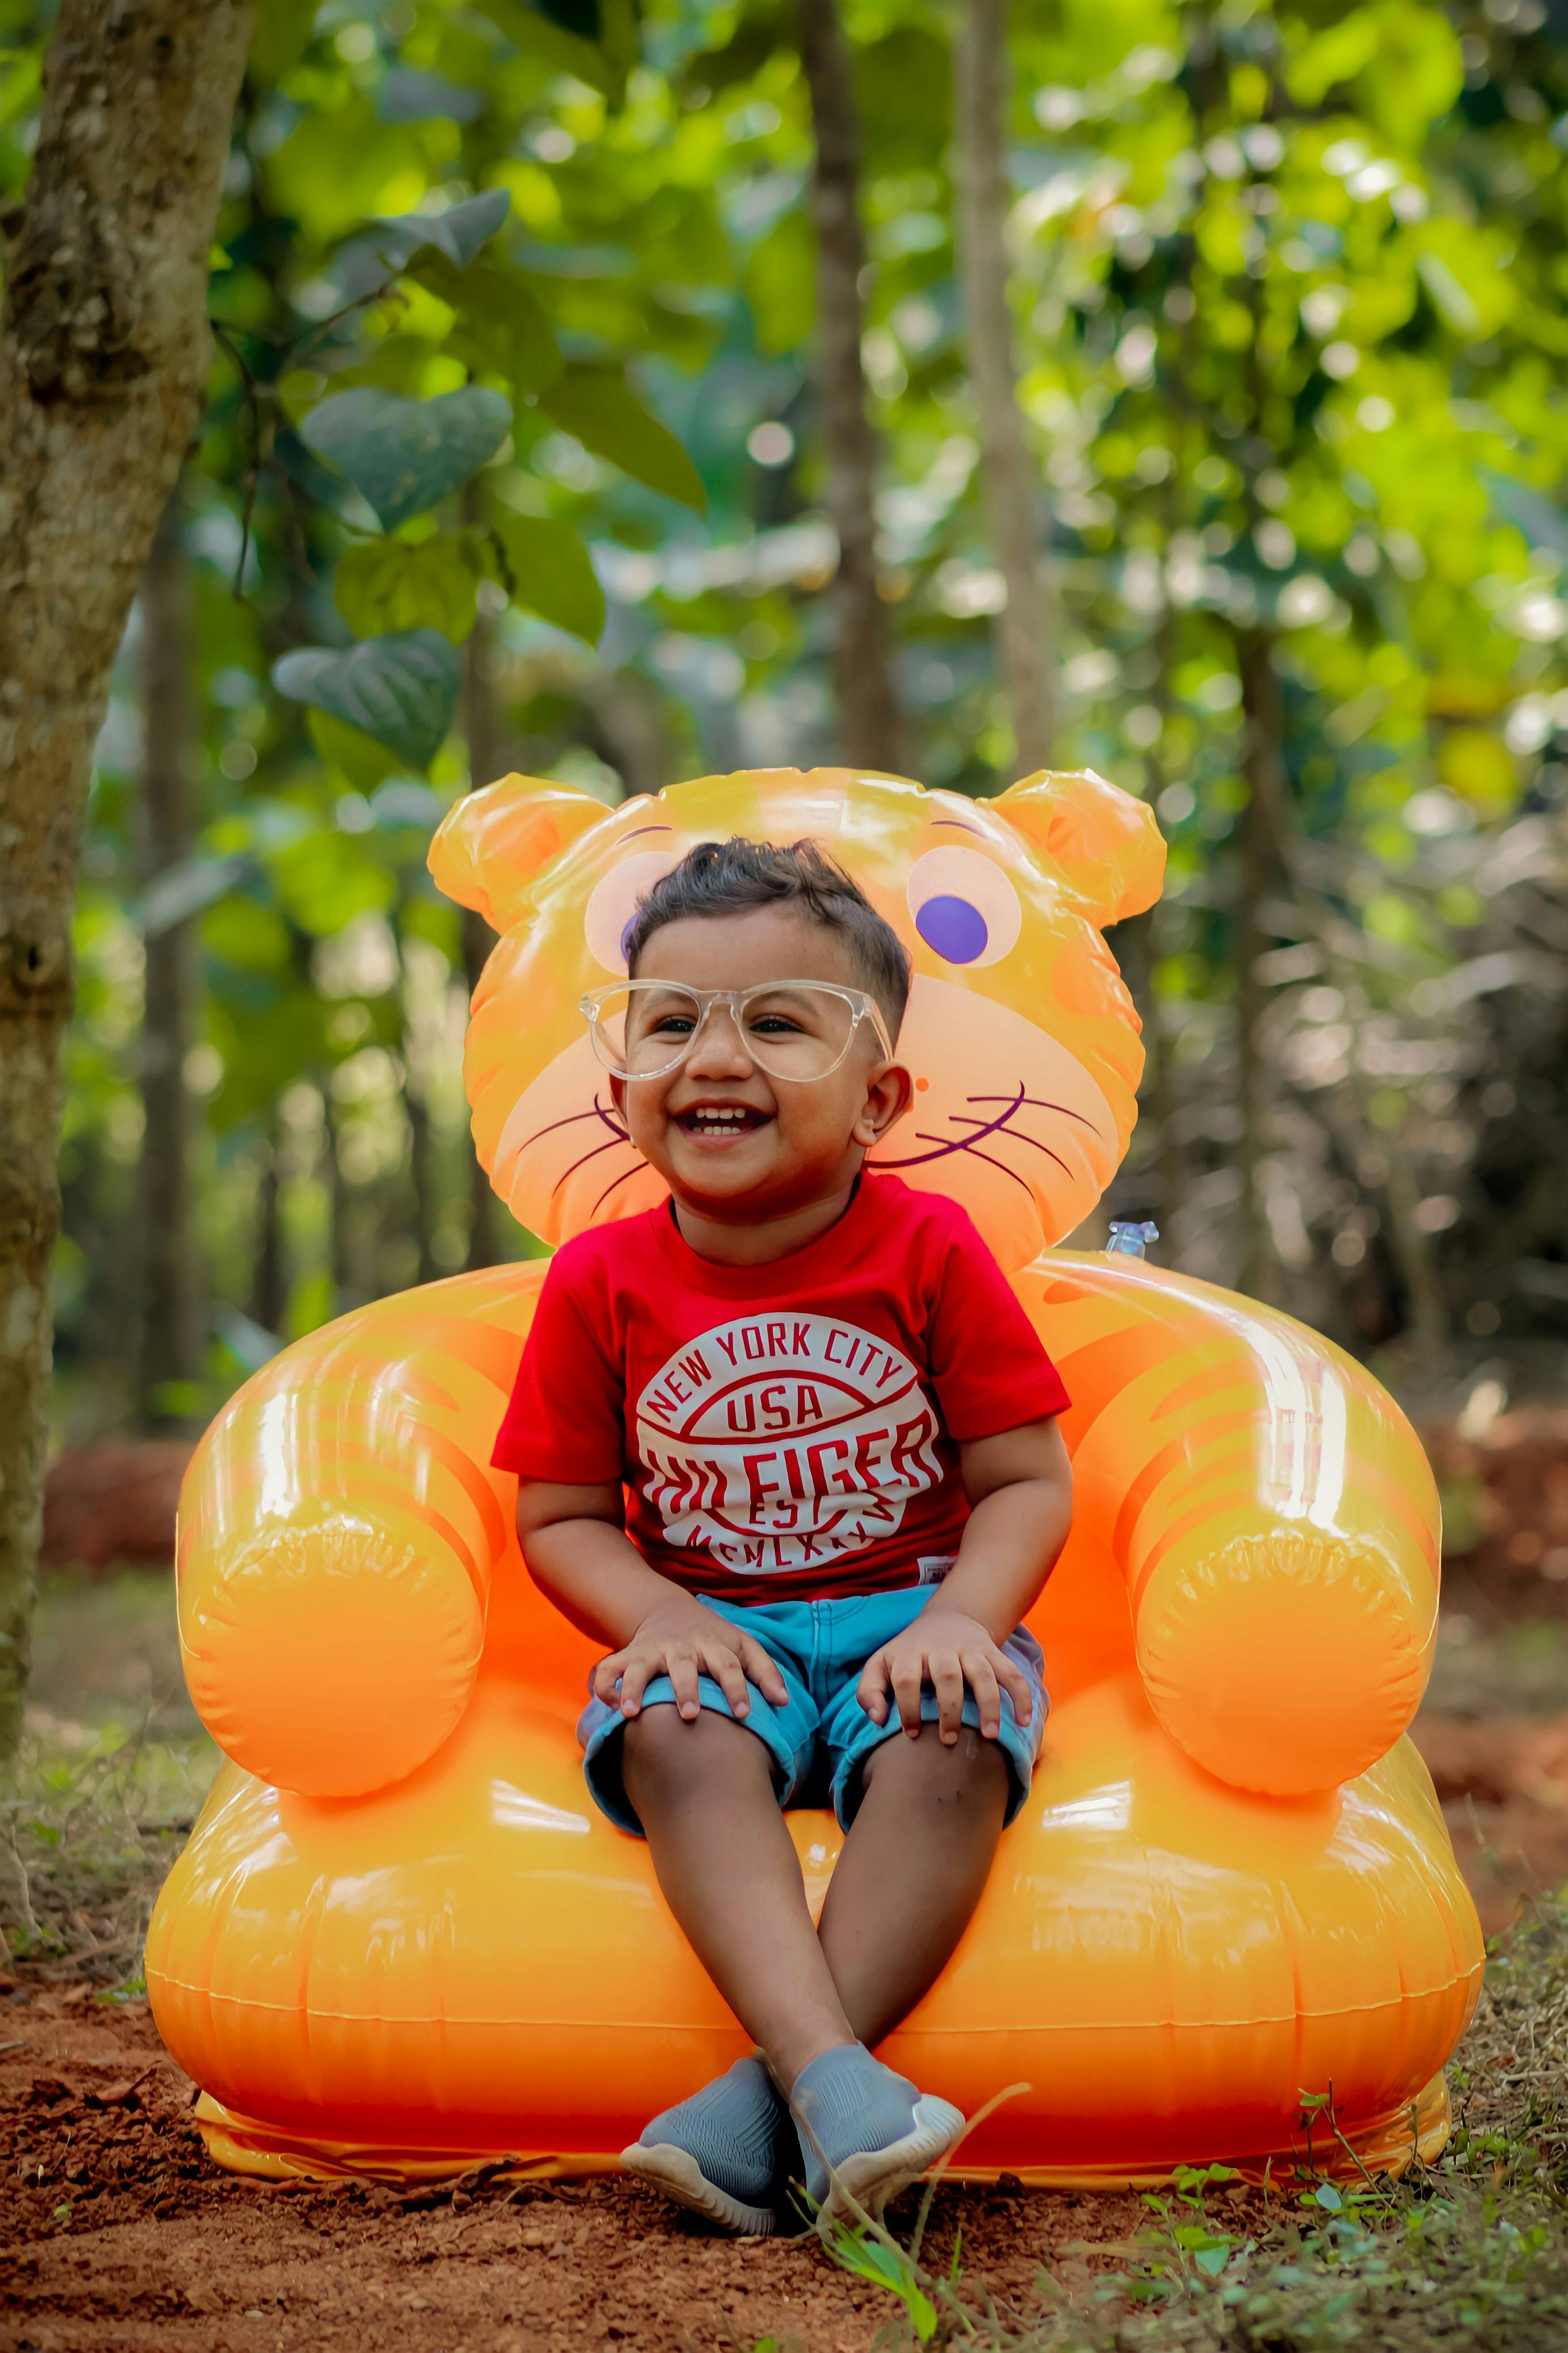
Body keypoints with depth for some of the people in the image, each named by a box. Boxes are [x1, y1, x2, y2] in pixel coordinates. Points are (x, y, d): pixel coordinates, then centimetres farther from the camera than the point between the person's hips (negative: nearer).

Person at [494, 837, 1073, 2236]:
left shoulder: (930, 1252, -3)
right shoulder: (603, 1284, 0)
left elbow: (1026, 1482, -2)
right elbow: (562, 1517, 5)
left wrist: (959, 1617, -21)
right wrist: (659, 1615, -15)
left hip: (912, 1614, 0)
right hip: (714, 1632, 1)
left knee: (949, 1748, -34)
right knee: (678, 1743, -34)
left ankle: (763, 2101, -38)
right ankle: (829, 2074, -47)